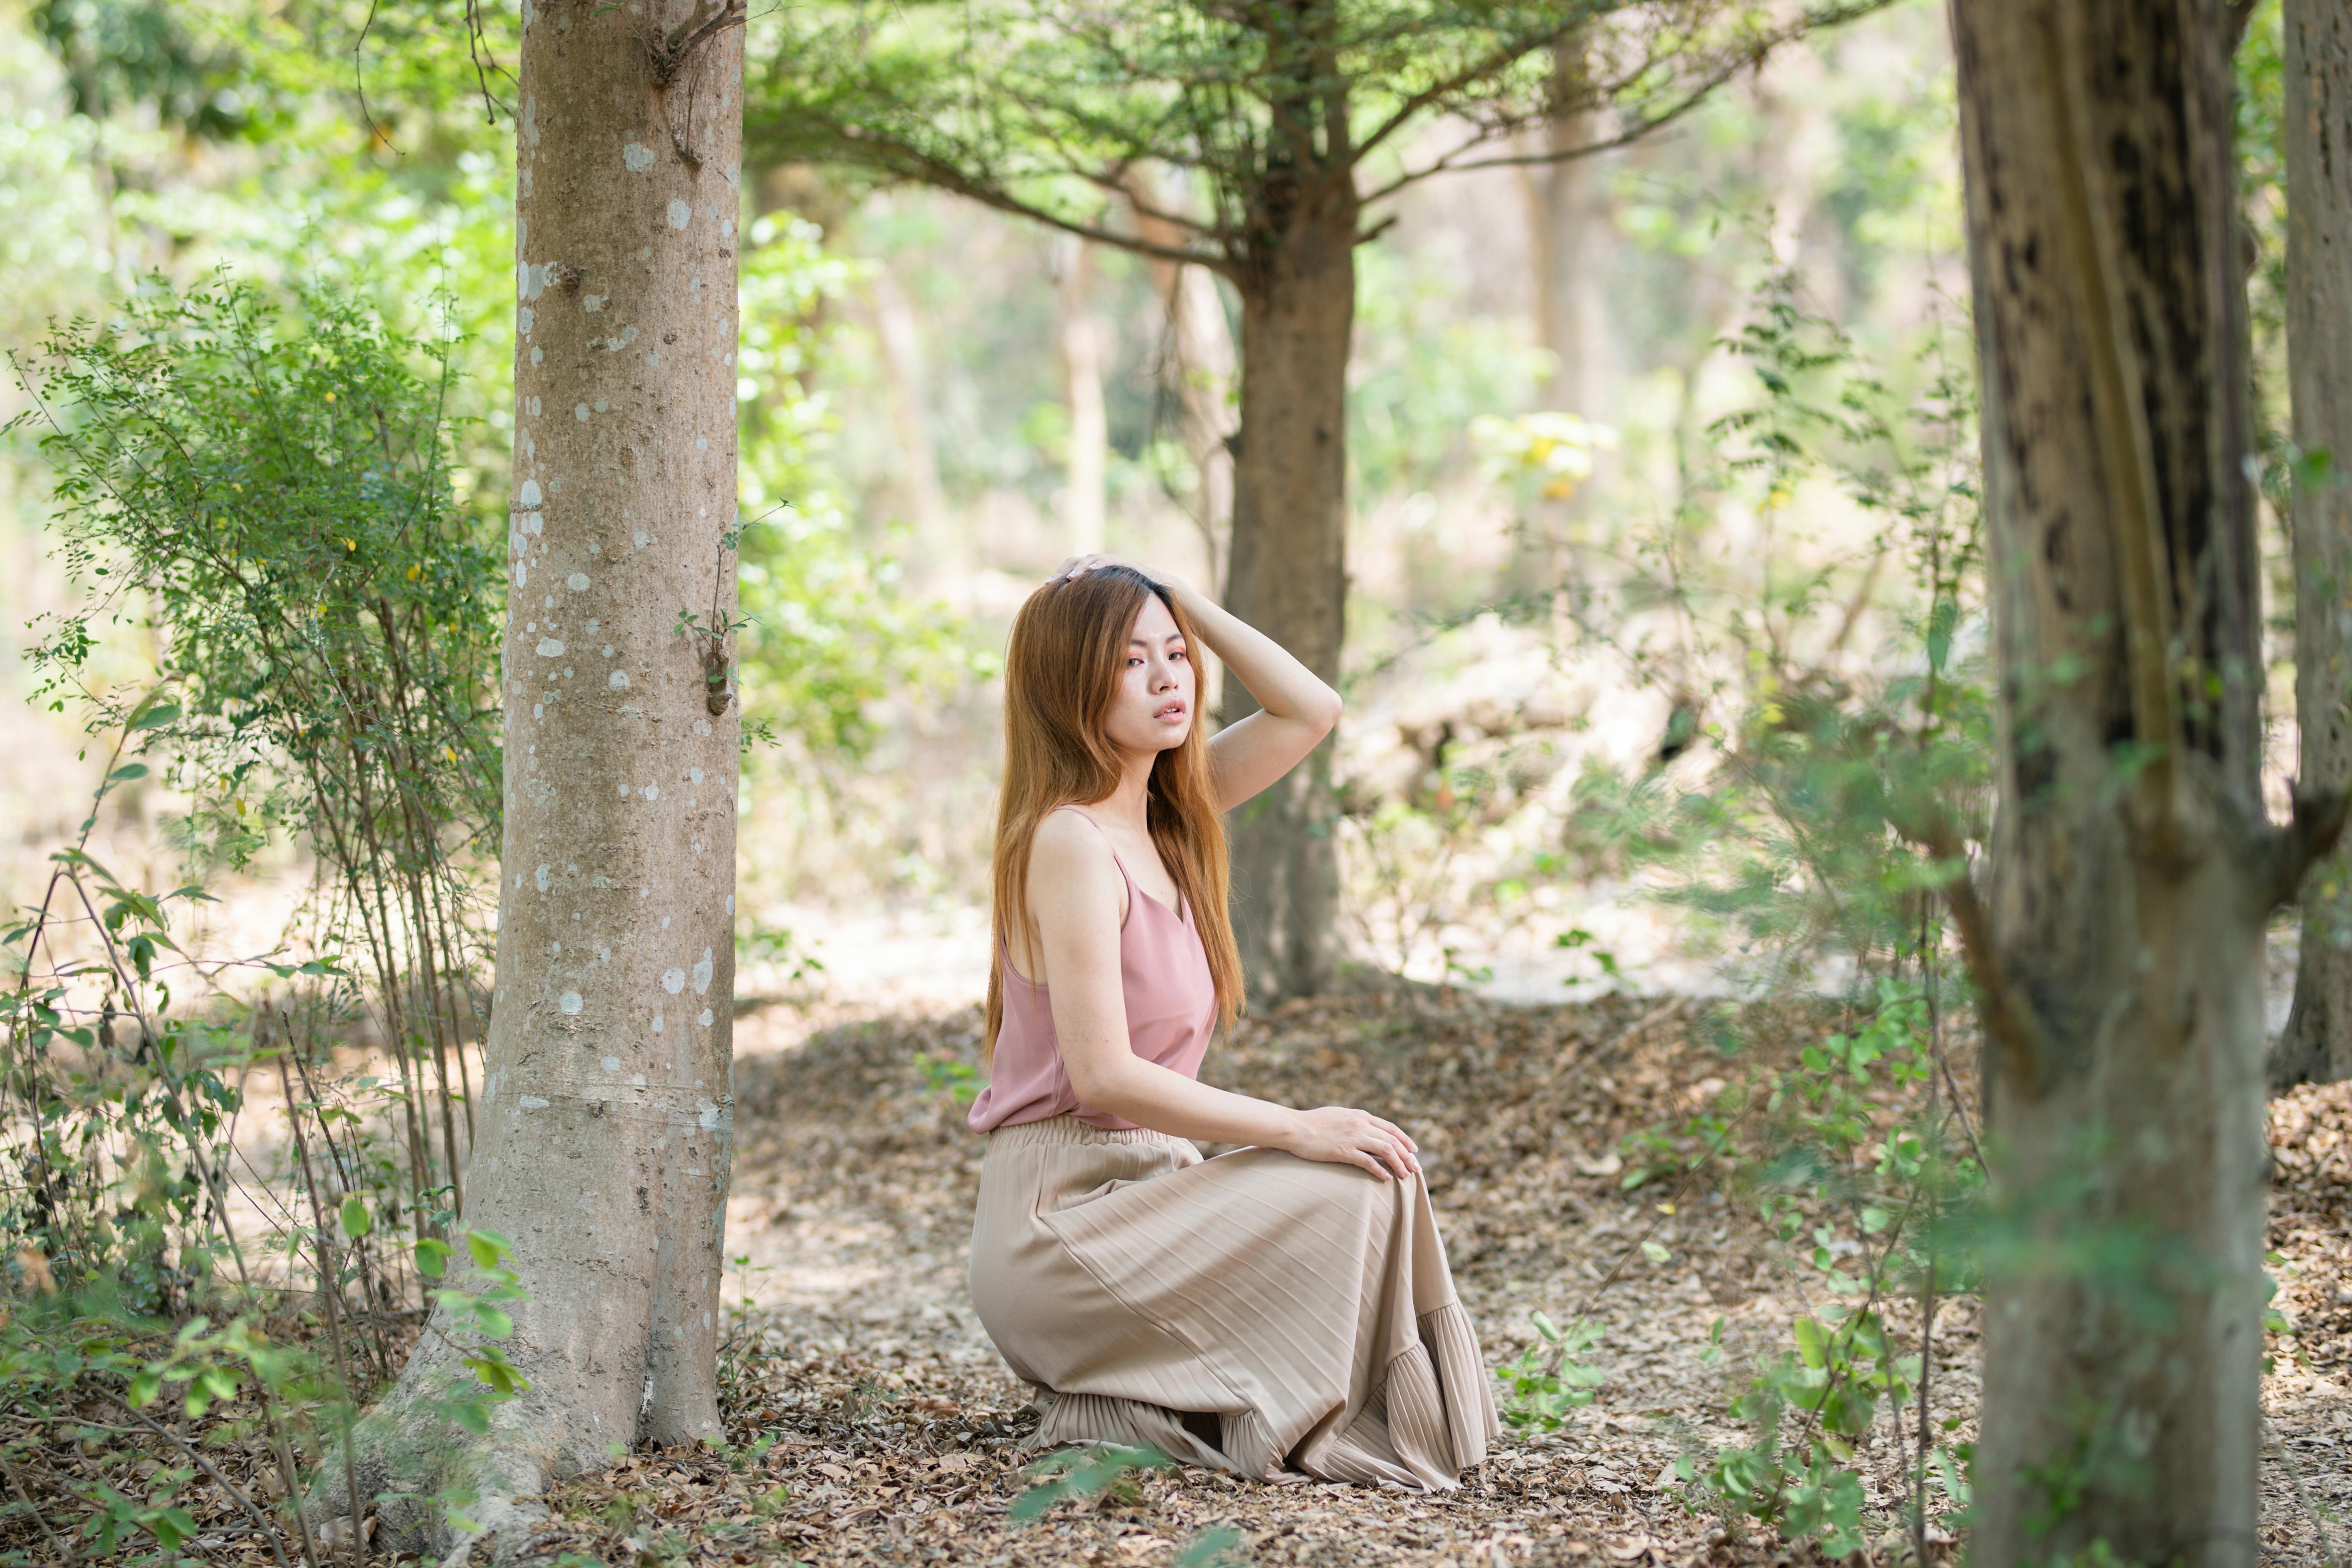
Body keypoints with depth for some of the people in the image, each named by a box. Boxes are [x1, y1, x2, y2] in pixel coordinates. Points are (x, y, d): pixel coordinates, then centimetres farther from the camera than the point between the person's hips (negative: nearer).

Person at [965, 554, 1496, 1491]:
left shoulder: (1163, 815, 10)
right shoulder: (1069, 842, -15)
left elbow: (1311, 711, 13)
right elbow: (1103, 1074, -20)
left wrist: (1183, 602, 4)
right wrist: (1296, 1129, -19)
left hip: (1137, 1190, 9)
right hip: (1059, 1218, -9)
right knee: (1360, 1192, -18)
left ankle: (1131, 1399, 3)